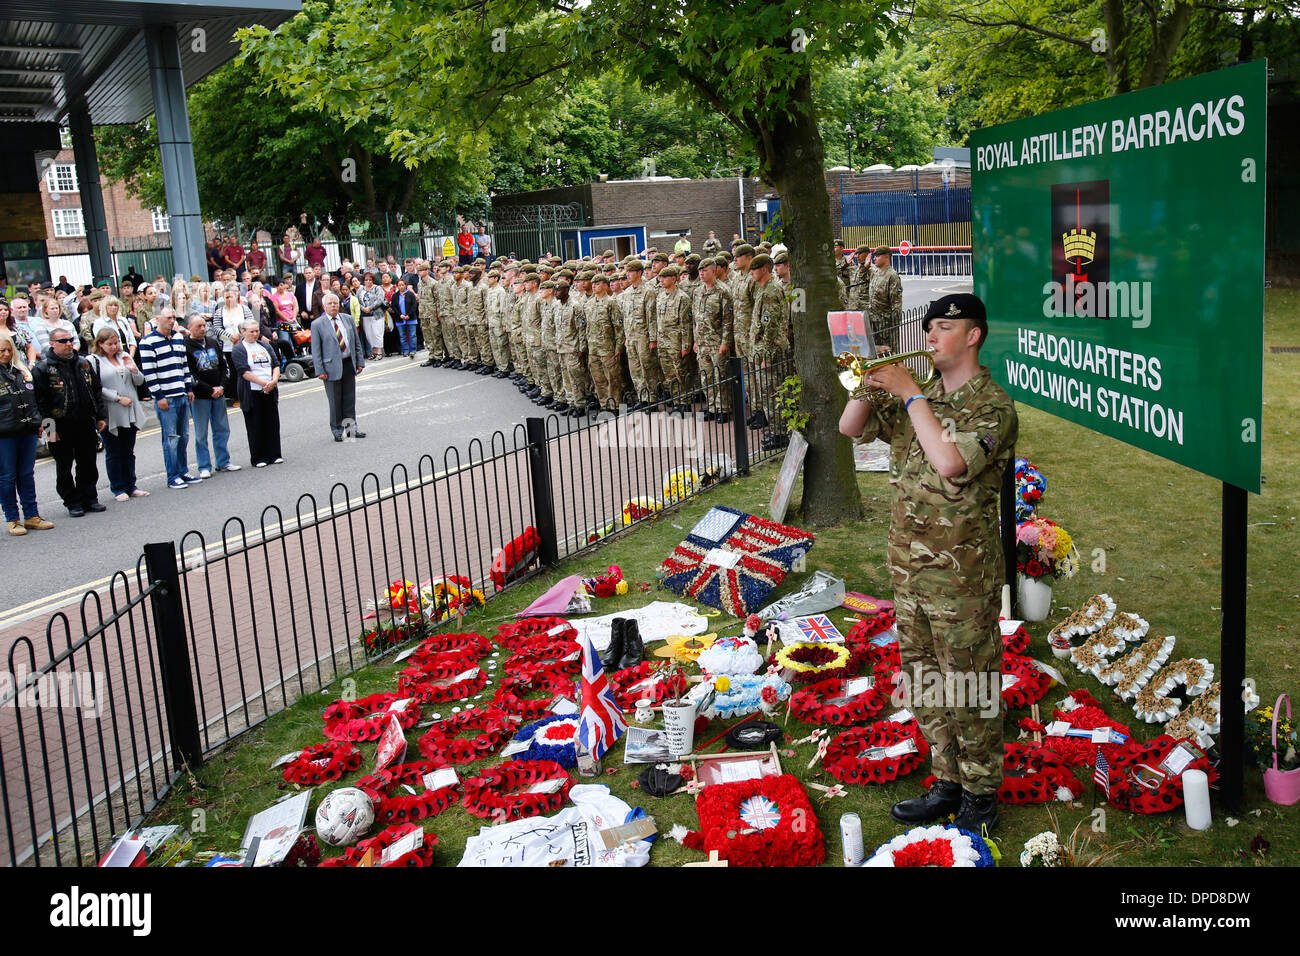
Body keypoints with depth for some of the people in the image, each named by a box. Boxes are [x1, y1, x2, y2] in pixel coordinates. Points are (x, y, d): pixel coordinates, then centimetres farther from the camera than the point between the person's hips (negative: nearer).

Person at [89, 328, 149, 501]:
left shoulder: (124, 356, 11)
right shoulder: (94, 360, -5)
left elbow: (139, 382, 13)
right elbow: (96, 388, -12)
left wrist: (134, 370, -7)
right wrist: (118, 398, -16)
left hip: (130, 413, 5)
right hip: (110, 414, -5)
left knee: (129, 451, 12)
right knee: (113, 453, 5)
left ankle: (130, 486, 20)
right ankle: (118, 489, 12)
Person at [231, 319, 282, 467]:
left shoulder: (265, 346, 14)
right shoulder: (239, 349, -3)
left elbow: (276, 365, 10)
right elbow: (244, 372, -12)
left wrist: (274, 380, -10)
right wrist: (264, 383, -17)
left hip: (270, 392, 5)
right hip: (252, 393, -5)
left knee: (273, 423, 6)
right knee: (256, 427, 0)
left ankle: (274, 455, 15)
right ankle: (259, 458, 7)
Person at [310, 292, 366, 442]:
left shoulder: (348, 320, 9)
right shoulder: (317, 324, -3)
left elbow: (356, 343, 14)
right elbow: (316, 350, -4)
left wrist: (360, 362, 8)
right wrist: (320, 371, -9)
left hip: (349, 364, 4)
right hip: (332, 367, -4)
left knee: (350, 399, 9)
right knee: (335, 401, 3)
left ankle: (351, 426, 20)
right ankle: (337, 431, 14)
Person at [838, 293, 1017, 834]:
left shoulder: (992, 405, -11)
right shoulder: (919, 398, 11)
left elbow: (951, 463, -27)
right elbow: (851, 429, 12)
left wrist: (911, 394, -20)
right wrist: (870, 384, -6)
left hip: (961, 572, -7)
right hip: (908, 565, 7)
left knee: (969, 688, 3)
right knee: (924, 683, 16)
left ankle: (980, 797, 17)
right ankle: (947, 783, 30)